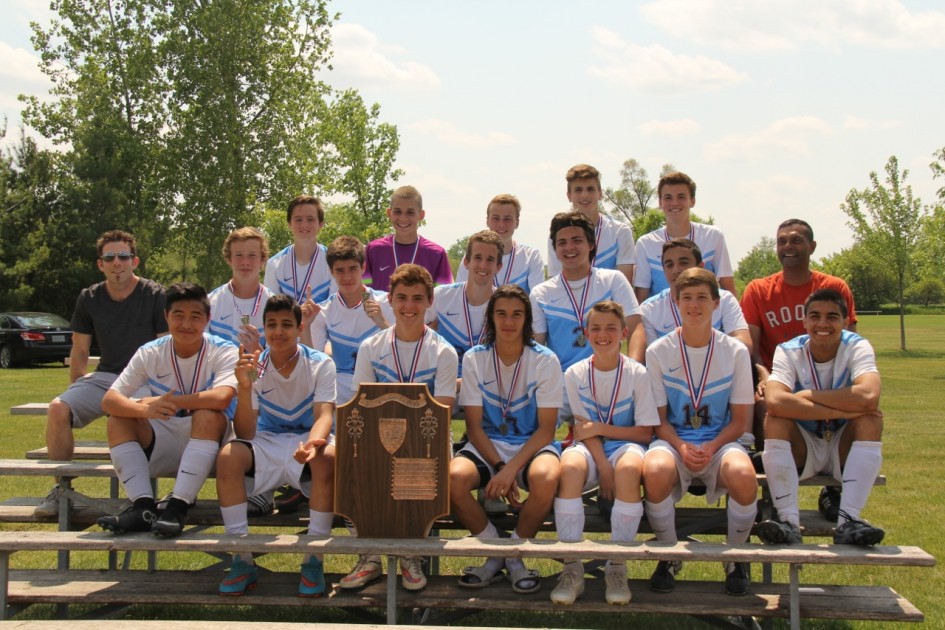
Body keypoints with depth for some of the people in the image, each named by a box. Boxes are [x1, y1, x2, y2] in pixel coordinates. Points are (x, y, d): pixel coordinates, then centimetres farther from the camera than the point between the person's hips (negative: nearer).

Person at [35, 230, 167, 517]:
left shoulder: (155, 296, -4)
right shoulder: (89, 299, 8)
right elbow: (79, 351, 15)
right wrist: (77, 392, 9)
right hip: (104, 376, 4)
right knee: (58, 408, -23)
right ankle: (61, 488, -9)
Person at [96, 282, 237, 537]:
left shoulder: (223, 352, -12)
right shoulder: (150, 353, -3)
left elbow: (221, 398, -32)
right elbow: (109, 400, -13)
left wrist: (164, 402, -27)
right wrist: (144, 409, -35)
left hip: (207, 440, -3)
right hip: (163, 444, 3)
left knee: (208, 415, -34)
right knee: (118, 420, -19)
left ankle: (178, 507, -31)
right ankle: (143, 506, -25)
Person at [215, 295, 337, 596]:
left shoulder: (320, 364, -5)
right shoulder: (254, 367, -3)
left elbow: (324, 415, -19)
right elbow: (245, 433, -9)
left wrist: (312, 443, -43)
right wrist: (244, 387, -26)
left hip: (308, 440, -1)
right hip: (267, 444, 2)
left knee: (328, 457, -37)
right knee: (228, 455, -30)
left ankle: (313, 561, -24)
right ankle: (242, 560, -21)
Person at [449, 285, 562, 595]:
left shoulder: (545, 360, -4)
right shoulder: (474, 359, 0)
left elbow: (546, 429, -7)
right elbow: (474, 425, -2)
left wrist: (511, 469, -20)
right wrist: (498, 466, -17)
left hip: (532, 445, -1)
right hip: (487, 445, 2)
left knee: (546, 477, -37)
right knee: (454, 477, -32)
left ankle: (516, 555, -9)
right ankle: (494, 554, -5)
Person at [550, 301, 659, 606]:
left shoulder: (637, 374, 0)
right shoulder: (575, 374, 4)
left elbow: (645, 433, -2)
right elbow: (585, 431, -3)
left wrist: (601, 428, -12)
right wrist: (604, 469, -17)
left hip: (625, 444, -1)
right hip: (590, 447, 1)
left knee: (629, 468, -38)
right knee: (570, 465, -35)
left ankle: (617, 568, -25)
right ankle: (572, 569, -28)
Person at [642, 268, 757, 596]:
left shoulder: (735, 351, 2)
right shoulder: (658, 351, 1)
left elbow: (740, 420, 2)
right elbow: (659, 418, 2)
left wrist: (711, 448, -16)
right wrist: (681, 447, -18)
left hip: (720, 442, 0)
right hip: (673, 440, 0)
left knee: (743, 475, -35)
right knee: (654, 470, -36)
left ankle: (736, 557, -4)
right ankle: (669, 557, -8)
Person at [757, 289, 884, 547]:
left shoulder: (857, 347, -13)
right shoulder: (789, 351, -12)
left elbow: (869, 396, -35)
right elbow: (774, 402, -34)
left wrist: (808, 395, -27)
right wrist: (840, 411, -35)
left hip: (845, 450, 0)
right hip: (802, 450, 0)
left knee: (870, 419, -28)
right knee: (774, 420, -28)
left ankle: (848, 520, -31)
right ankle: (789, 521, -31)